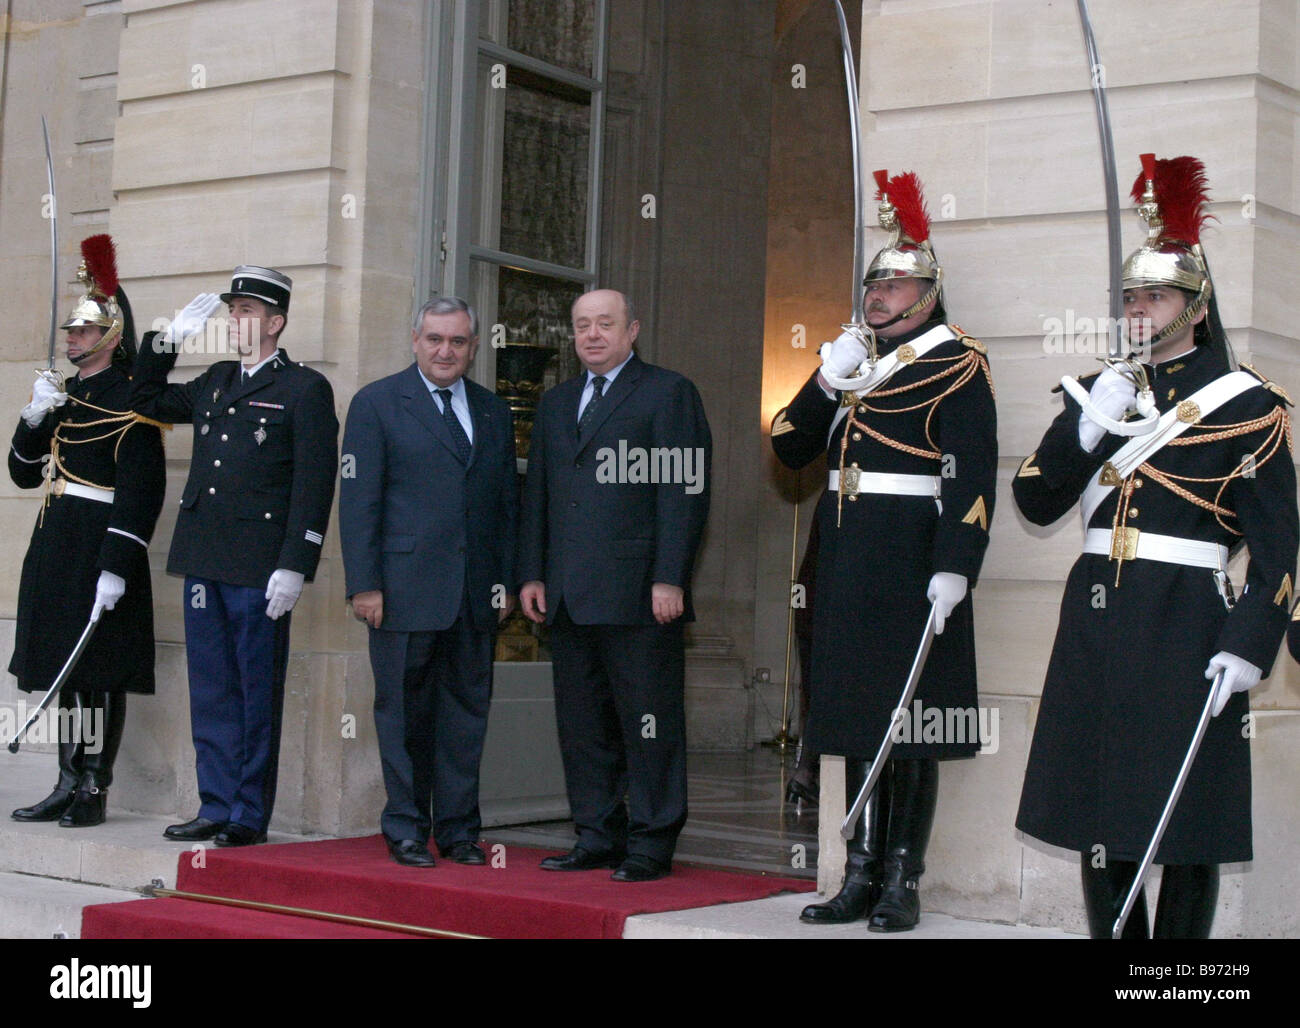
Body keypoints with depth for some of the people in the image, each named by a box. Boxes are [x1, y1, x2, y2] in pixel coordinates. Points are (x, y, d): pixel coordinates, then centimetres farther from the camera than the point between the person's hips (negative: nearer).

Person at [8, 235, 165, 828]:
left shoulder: (128, 400, -10)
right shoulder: (63, 395, 16)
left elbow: (141, 490, -16)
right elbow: (24, 473, 17)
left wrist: (117, 567, -21)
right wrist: (35, 416, 0)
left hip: (99, 551, -8)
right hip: (54, 549, 8)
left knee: (100, 675, -4)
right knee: (65, 673, 11)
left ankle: (94, 790, 3)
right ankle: (69, 785, 18)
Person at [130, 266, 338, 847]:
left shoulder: (305, 389, -3)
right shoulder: (214, 382, 17)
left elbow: (314, 485, -9)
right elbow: (147, 402, 31)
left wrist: (293, 566, -16)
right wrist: (169, 340, 17)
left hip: (259, 569, -6)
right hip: (204, 560, 7)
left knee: (257, 695, 0)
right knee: (211, 691, 9)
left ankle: (250, 816, 7)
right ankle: (216, 808, 17)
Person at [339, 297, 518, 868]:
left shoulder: (494, 413, 15)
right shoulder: (377, 404, 2)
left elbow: (507, 503, 16)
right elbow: (357, 500, -3)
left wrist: (506, 581, 8)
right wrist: (364, 584, -9)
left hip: (475, 595, 4)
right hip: (405, 589, -4)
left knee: (467, 712, 7)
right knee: (404, 713, 3)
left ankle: (459, 829, 16)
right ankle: (406, 830, 13)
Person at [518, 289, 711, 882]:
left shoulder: (668, 393, 1)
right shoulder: (555, 403, 21)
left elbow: (684, 491, -6)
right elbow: (536, 494, 21)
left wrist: (668, 580, -14)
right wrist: (531, 574, 11)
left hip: (638, 594, -6)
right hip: (568, 598, 6)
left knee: (649, 724, -3)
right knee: (581, 724, 9)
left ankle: (651, 845, 4)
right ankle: (597, 837, 18)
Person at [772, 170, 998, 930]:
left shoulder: (956, 364, -4)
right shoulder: (853, 359, 17)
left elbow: (974, 475, -13)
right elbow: (791, 448, 13)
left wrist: (955, 569, -21)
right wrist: (827, 383, -2)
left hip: (911, 563, -7)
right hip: (846, 563, 7)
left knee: (911, 723, -2)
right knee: (858, 721, 9)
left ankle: (903, 881, 5)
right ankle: (862, 877, 16)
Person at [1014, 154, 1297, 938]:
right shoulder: (1107, 390, 13)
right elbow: (1036, 501, 6)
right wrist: (1087, 428, -9)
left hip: (1187, 628, -5)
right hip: (1098, 620, 5)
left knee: (1186, 829, 0)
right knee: (1099, 821, 7)